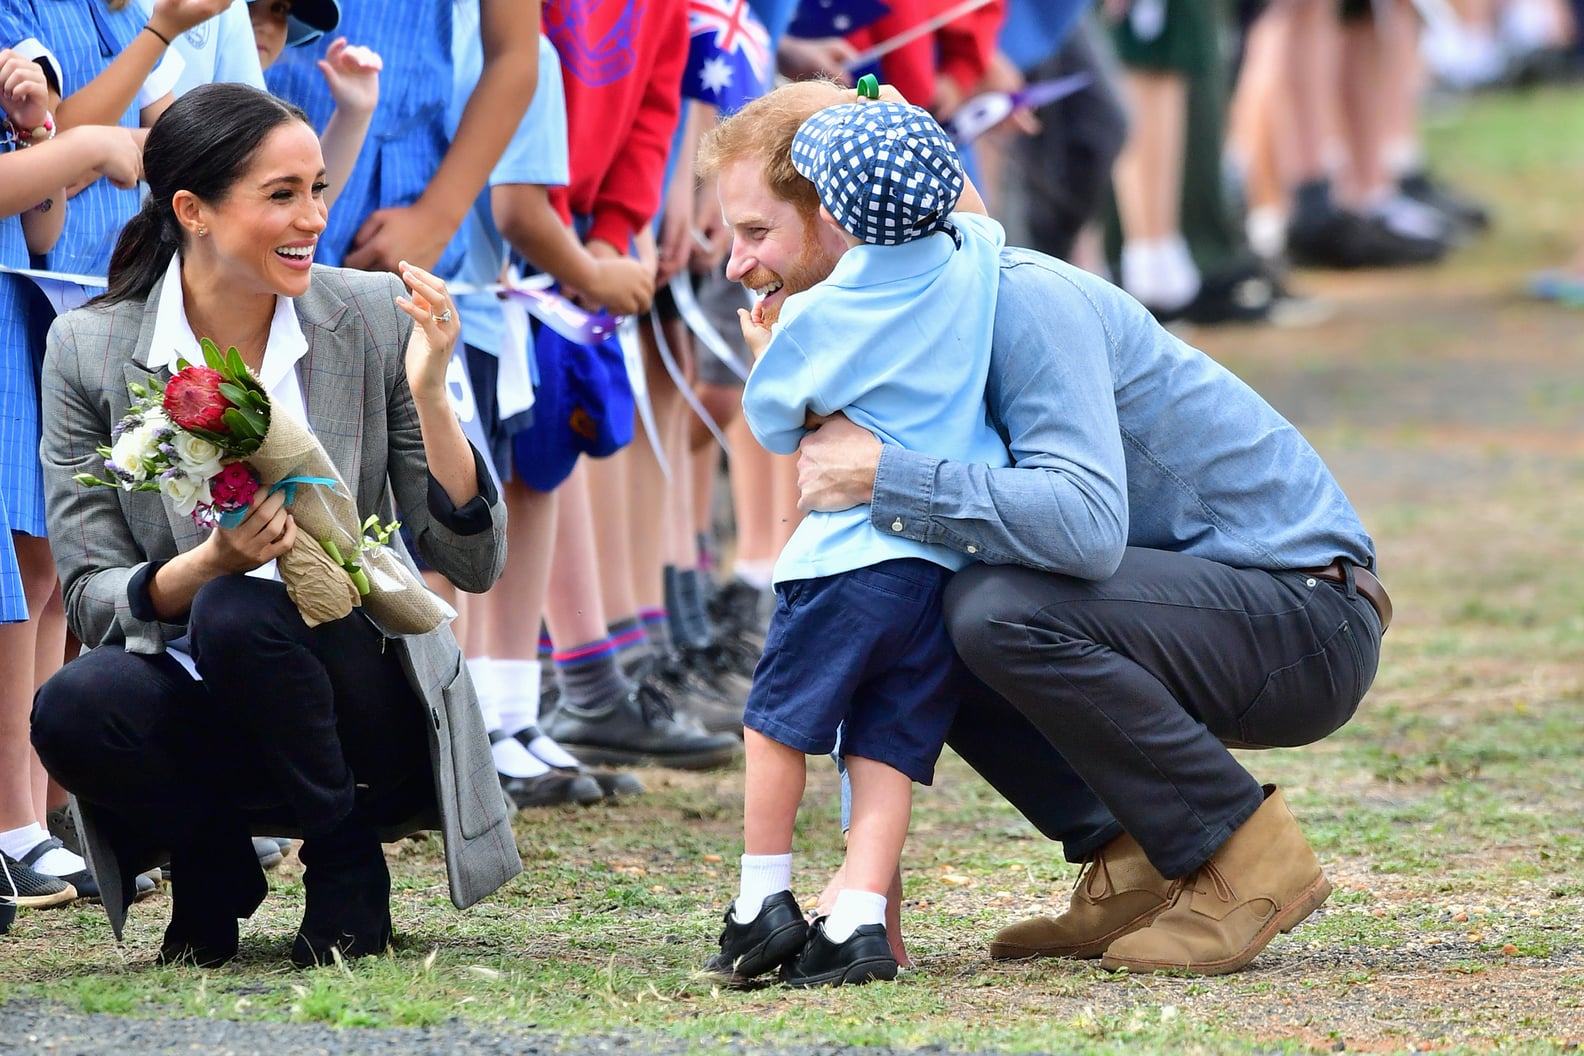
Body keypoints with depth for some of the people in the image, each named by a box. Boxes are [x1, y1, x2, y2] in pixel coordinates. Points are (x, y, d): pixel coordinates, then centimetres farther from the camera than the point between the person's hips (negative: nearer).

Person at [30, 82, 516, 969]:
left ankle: (348, 863, -6)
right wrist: (207, 565, -27)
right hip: (194, 713, 1)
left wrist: (428, 396, -20)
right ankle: (212, 864, 1)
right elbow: (90, 599, -7)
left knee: (239, 617, -32)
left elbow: (476, 564, -5)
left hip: (367, 715, -1)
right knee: (73, 709, -32)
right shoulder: (90, 350, -6)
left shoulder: (375, 319, -6)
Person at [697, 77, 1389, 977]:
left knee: (1001, 608, -28)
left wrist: (885, 479, -34)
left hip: (1308, 611, -9)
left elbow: (1087, 521, -37)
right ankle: (1134, 867, 6)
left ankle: (1247, 858, -14)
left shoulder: (1023, 301, -22)